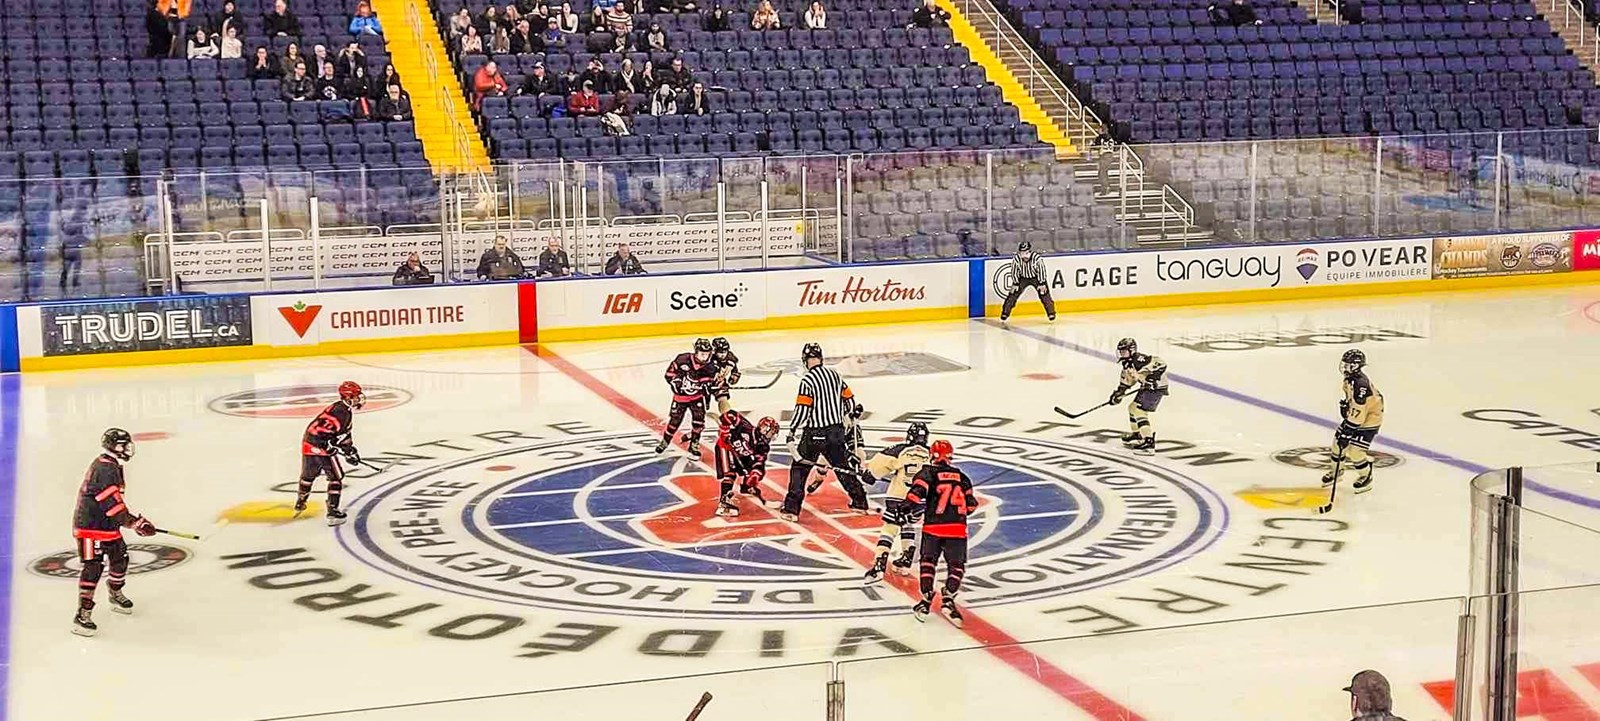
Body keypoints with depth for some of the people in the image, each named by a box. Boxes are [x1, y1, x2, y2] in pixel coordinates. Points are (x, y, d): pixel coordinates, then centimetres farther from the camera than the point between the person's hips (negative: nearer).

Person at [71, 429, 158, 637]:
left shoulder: (112, 467, 12)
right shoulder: (104, 470, -23)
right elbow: (112, 504, -25)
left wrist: (135, 518, 16)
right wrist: (135, 522, -17)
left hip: (108, 525, 10)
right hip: (90, 525, -10)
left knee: (120, 559, 21)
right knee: (93, 567, -14)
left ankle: (115, 594, 46)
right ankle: (83, 615, -14)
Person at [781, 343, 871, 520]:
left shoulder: (807, 380, -14)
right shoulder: (834, 374, 5)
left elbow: (802, 410, -17)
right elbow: (849, 401, 12)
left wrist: (792, 432, -9)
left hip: (815, 433, -5)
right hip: (836, 430, 6)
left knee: (800, 467, 3)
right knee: (842, 465, 19)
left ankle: (791, 509, -4)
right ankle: (860, 503, 25)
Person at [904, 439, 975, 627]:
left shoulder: (928, 473, 0)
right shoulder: (962, 477, 13)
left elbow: (914, 494, -12)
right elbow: (971, 504, 18)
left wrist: (917, 510, 6)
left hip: (933, 527, -1)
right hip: (957, 528, 1)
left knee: (928, 562, 16)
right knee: (956, 566, 9)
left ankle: (926, 600, 12)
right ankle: (947, 600, -8)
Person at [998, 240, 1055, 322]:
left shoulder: (1037, 258, -31)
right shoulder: (1016, 260, -26)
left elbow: (1042, 270, -20)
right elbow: (1014, 272, -11)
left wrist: (1042, 284, -18)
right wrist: (1015, 284, -10)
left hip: (1036, 278, -1)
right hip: (1022, 278, 1)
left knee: (1044, 293, -11)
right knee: (1013, 294, -7)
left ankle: (1051, 312, 4)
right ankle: (1005, 313, 3)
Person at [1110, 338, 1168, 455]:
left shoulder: (1139, 359, -25)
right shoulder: (1127, 363, 7)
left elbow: (1160, 363, -30)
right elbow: (1126, 380, 22)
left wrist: (1153, 377, -32)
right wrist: (1118, 393, 18)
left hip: (1157, 387, -11)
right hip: (1147, 388, 11)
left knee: (1139, 411, -17)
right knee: (1133, 408, 20)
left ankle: (1149, 442, -22)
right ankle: (1137, 434, 39)